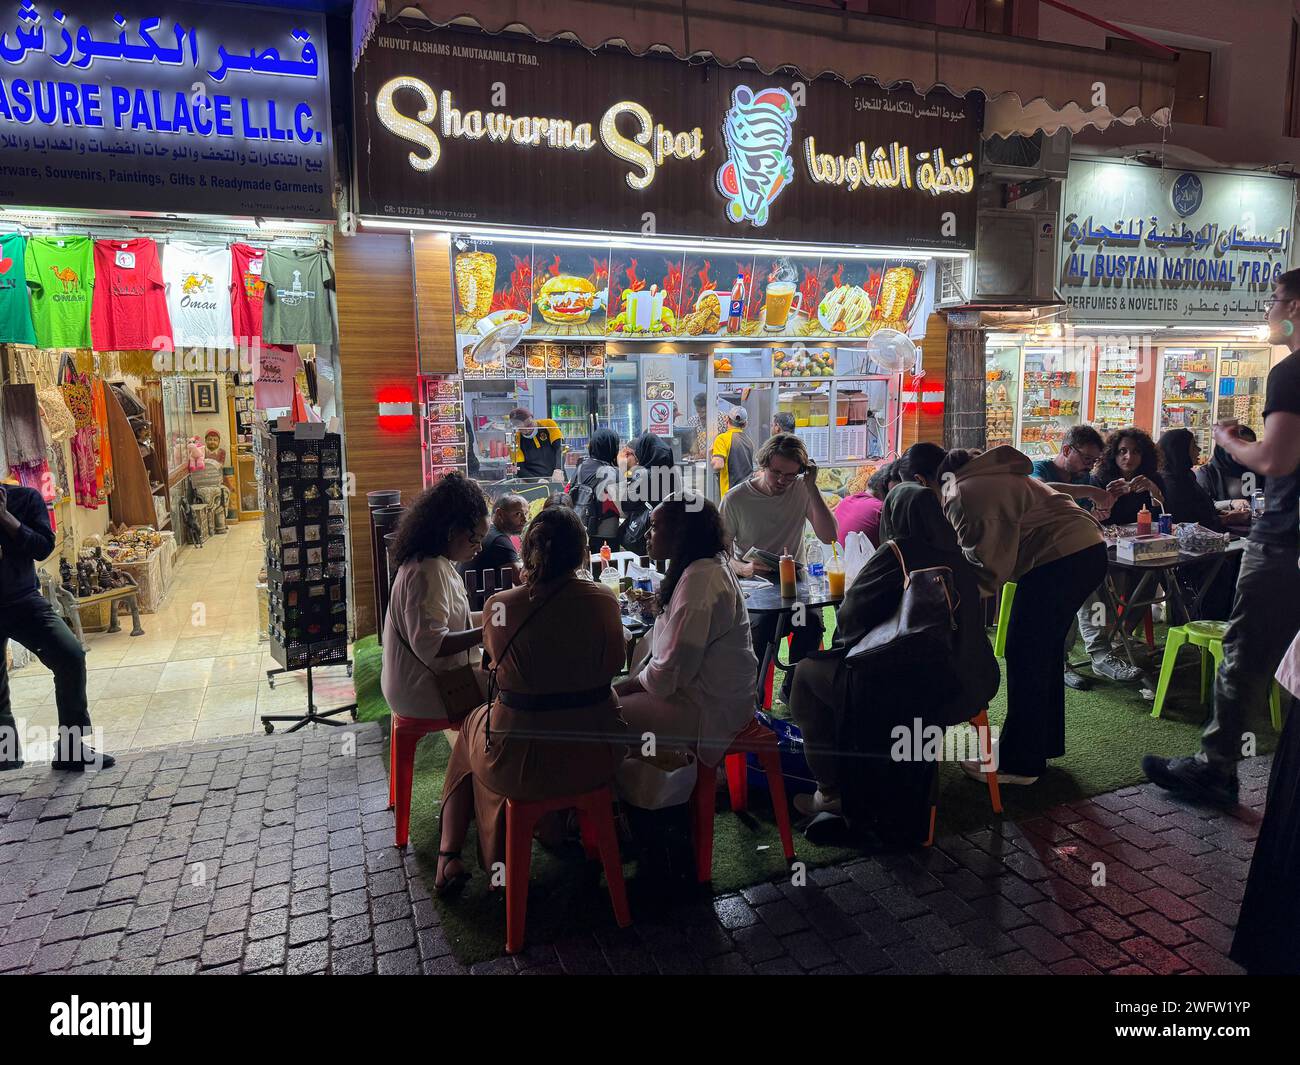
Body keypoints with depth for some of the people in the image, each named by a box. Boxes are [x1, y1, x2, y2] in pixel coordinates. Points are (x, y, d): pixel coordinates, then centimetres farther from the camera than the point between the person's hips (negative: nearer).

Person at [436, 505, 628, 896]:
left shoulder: (500, 605, -14)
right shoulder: (603, 602, -12)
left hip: (518, 763, -1)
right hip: (594, 759, 1)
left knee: (475, 723, 32)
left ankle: (449, 855, 34)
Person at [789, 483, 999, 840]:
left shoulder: (897, 553, -14)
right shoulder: (956, 556, 4)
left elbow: (849, 614, -10)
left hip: (898, 686, -7)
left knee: (808, 672, 15)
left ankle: (832, 791, 19)